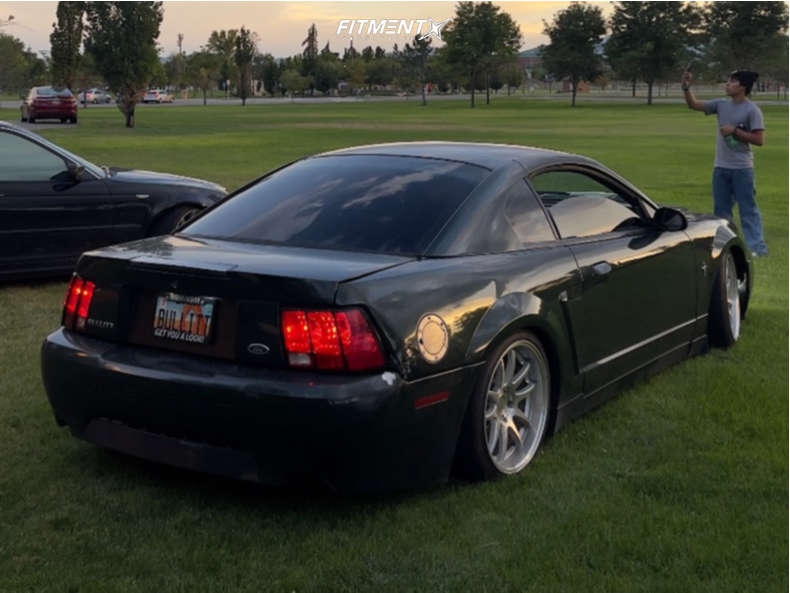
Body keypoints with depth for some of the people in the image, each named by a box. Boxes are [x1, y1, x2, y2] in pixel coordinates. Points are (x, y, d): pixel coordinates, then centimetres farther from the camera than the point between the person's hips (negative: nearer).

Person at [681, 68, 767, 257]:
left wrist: (734, 131, -17)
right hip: (720, 167, 6)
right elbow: (694, 105, 9)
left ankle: (757, 247, 0)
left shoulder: (752, 110, -10)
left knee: (748, 208, -4)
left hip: (742, 168, -6)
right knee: (721, 209, 12)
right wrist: (686, 88, -5)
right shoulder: (721, 105, 6)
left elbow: (759, 139, -13)